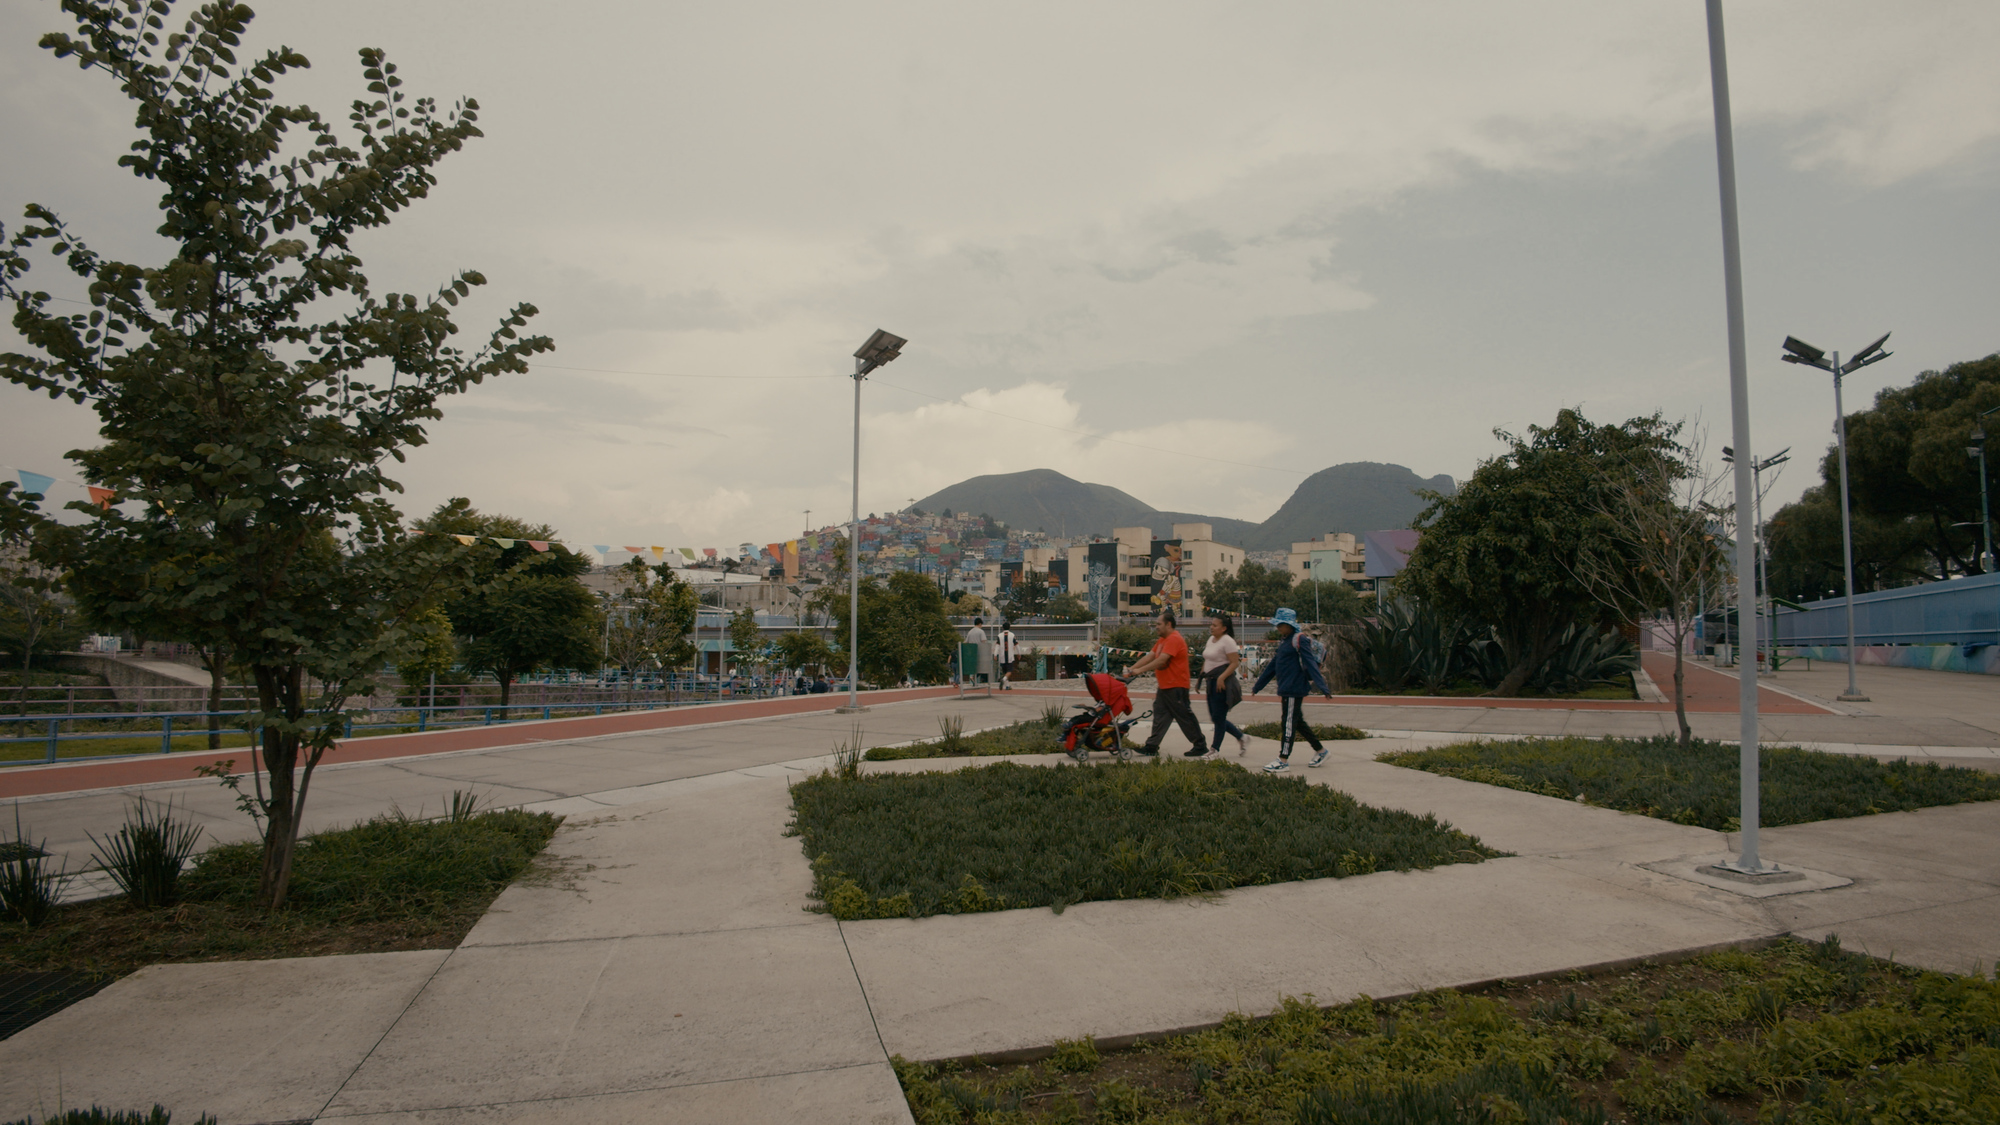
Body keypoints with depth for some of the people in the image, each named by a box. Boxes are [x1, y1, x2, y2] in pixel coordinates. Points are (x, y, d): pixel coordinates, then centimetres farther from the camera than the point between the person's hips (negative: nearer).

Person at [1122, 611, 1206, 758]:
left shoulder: (1174, 639, -17)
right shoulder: (1162, 640, 16)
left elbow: (1161, 660, -26)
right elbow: (1150, 656, 14)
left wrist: (1140, 670, -26)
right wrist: (1131, 669, 5)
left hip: (1176, 686, -10)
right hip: (1165, 686, 10)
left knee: (1185, 717, -3)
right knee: (1160, 716, 8)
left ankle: (1201, 747, 6)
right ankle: (1152, 747, 10)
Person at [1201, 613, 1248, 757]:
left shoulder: (1227, 641, -12)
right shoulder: (1211, 639, 14)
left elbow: (1235, 663, -18)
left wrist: (1222, 678, -24)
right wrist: (1202, 676, 16)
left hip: (1222, 683, -9)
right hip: (1211, 682, 9)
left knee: (1218, 717, -3)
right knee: (1215, 718, 11)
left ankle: (1215, 748, 7)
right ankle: (1240, 737, 25)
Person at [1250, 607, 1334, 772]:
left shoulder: (1299, 640, -11)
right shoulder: (1284, 641, 16)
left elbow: (1310, 663, -20)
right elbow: (1273, 666, 22)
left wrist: (1323, 686, -27)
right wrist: (1257, 686, 26)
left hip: (1294, 689, -9)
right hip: (1285, 689, 9)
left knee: (1288, 723, -6)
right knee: (1297, 722, 15)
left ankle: (1284, 760, -2)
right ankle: (1320, 751, 27)